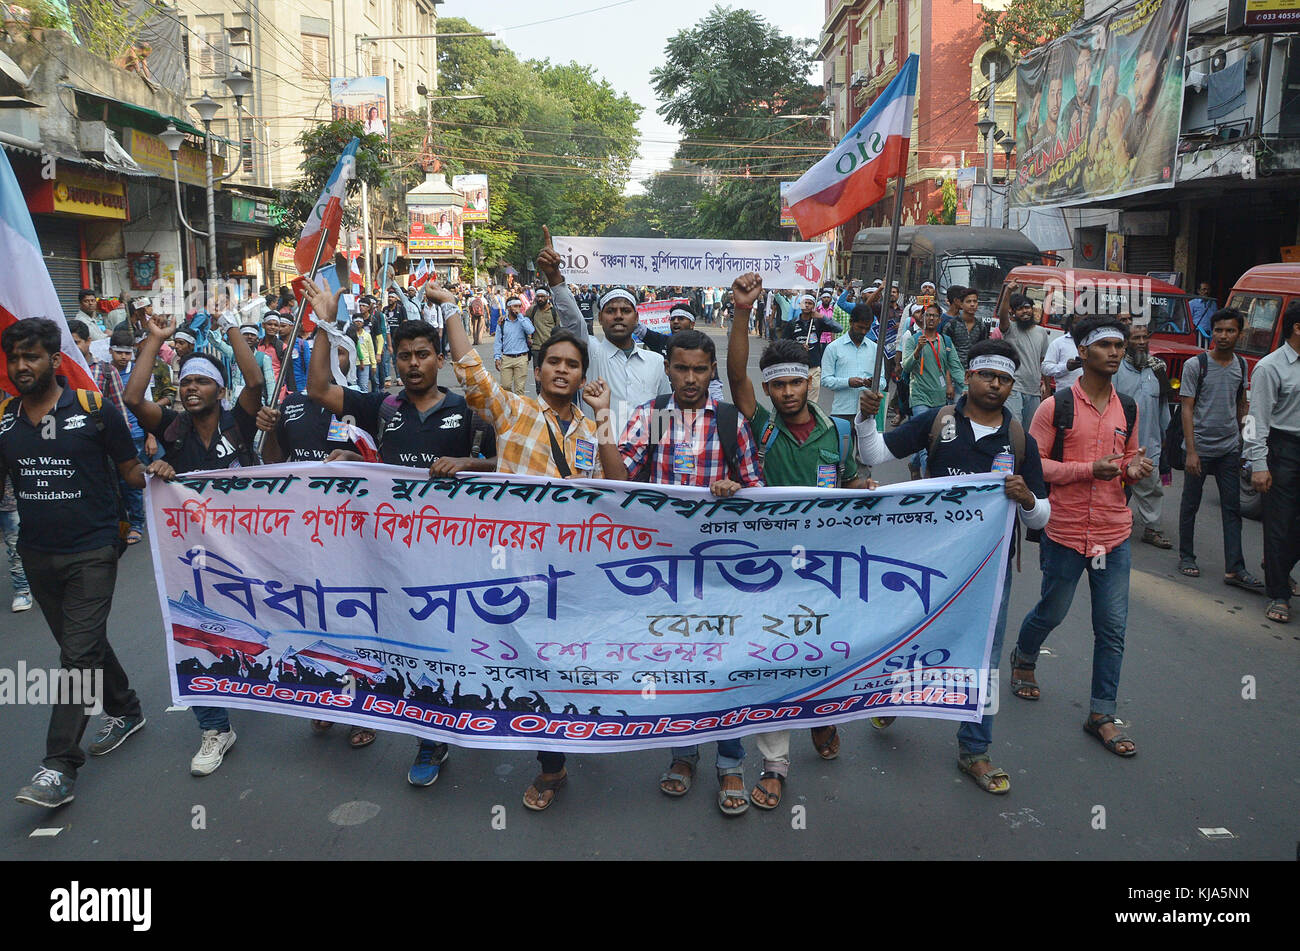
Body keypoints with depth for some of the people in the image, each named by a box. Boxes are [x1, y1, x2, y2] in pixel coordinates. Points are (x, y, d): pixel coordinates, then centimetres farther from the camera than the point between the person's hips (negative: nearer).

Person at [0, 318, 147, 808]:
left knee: (78, 652, -8)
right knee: (82, 643, 18)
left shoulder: (94, 408, -9)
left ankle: (60, 767, -4)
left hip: (91, 551, -5)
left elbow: (130, 471, -1)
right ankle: (124, 710, 40)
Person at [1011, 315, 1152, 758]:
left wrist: (1134, 468, -3)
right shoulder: (1056, 406, -8)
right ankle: (1023, 658, 46)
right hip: (1064, 531, -4)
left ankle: (1101, 714, 17)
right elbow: (1033, 464, -10)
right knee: (1051, 612, 13)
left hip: (1114, 533, 4)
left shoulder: (1128, 409, 8)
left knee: (1112, 628, 5)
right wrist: (1090, 468, -19)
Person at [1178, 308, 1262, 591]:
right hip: (1200, 447, -4)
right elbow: (1187, 409, -9)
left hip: (1229, 449, 4)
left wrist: (1242, 442, 15)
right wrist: (1191, 451, -14)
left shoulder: (1241, 365, 7)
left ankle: (1234, 569, 3)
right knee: (1190, 504, 7)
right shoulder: (1195, 365, -7)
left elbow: (1241, 405, 17)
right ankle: (1186, 556, 22)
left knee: (1232, 508, 2)